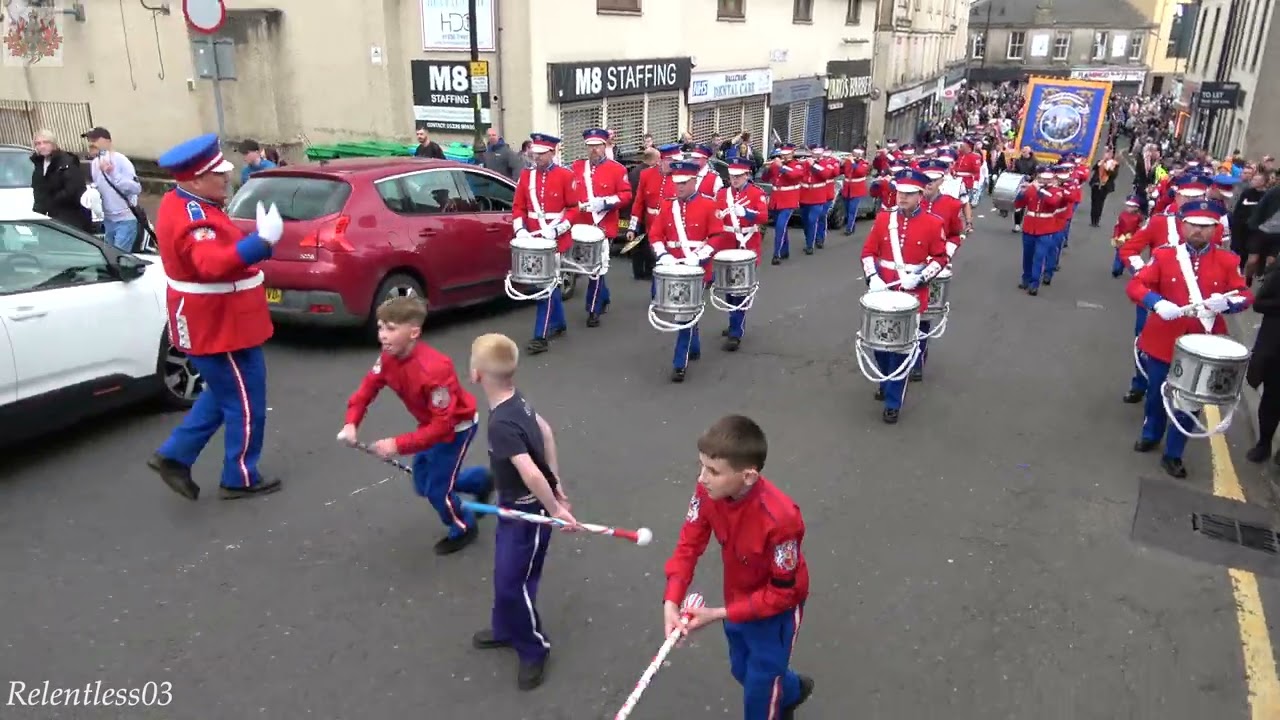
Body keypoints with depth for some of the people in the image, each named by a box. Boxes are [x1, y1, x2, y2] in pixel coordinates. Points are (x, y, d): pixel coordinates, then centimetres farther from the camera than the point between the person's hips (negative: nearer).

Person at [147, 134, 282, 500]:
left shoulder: (184, 204, 8)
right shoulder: (191, 216, -25)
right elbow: (214, 264, -43)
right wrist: (263, 240, -50)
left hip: (215, 321, 10)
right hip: (220, 326, -10)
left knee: (223, 394, 24)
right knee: (245, 403, 4)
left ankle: (175, 456, 26)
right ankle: (241, 478, 18)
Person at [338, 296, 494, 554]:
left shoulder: (434, 369, -39)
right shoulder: (388, 357, -16)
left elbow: (442, 426, -36)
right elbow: (367, 388, -5)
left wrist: (398, 445, -39)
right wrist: (350, 423, -23)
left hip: (457, 426, -8)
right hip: (431, 423, 8)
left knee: (437, 489, -4)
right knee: (423, 485, 18)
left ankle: (464, 528, 28)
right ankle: (481, 480, 42)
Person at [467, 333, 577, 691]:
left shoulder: (502, 425, -33)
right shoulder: (515, 401, -4)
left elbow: (531, 474, -38)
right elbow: (545, 430, 10)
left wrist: (555, 510, -26)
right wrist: (557, 484, 15)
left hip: (529, 511, -9)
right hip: (514, 506, 10)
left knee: (514, 583, 3)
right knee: (504, 574, 24)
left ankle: (534, 648, 24)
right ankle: (505, 629, 46)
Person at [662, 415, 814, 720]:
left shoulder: (780, 520, -40)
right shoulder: (707, 492, -24)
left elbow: (782, 592, -27)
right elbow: (689, 545, -14)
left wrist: (719, 614, -28)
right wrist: (671, 601, -28)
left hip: (776, 609, -6)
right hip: (737, 598, 6)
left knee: (759, 687, 10)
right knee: (742, 671, 28)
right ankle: (792, 690, 60)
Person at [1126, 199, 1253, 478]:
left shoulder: (1228, 261, -2)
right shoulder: (1164, 255, -5)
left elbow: (1246, 295, -2)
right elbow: (1135, 285, -8)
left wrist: (1225, 303, -25)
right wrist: (1158, 303, -26)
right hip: (1162, 341, 0)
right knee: (1157, 392, 17)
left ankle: (1173, 455, 20)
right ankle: (1151, 435, 41)